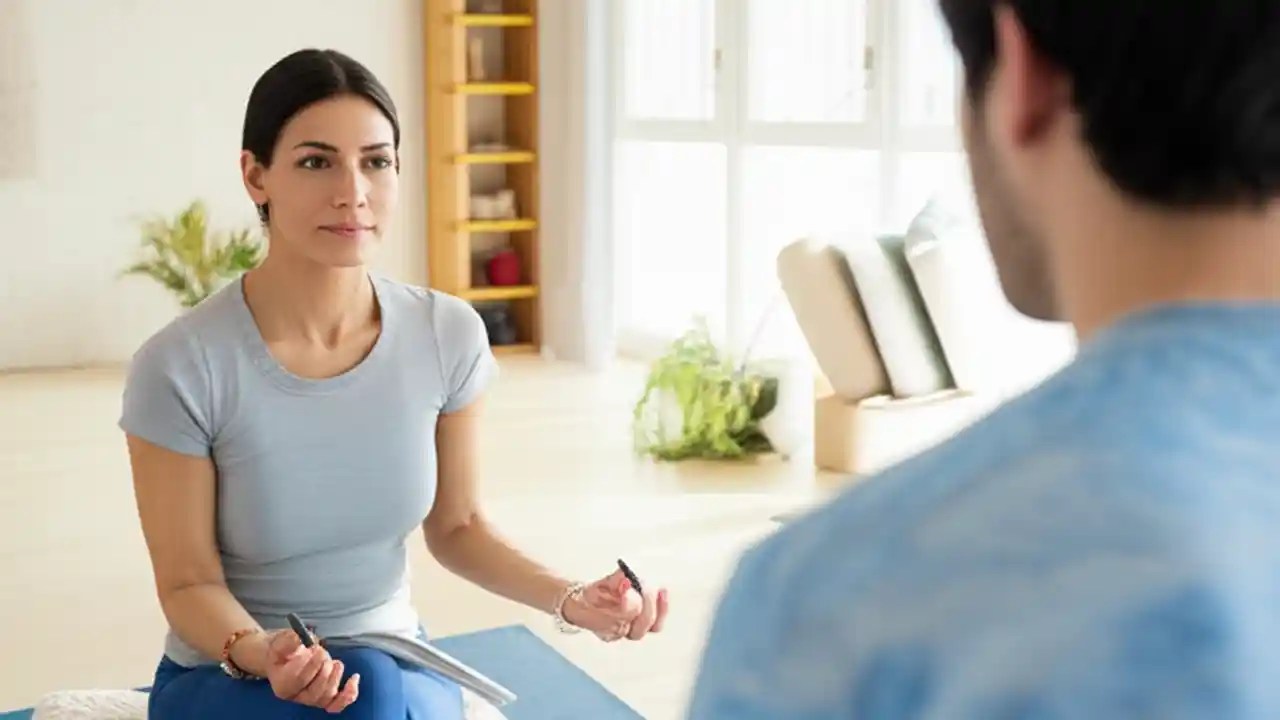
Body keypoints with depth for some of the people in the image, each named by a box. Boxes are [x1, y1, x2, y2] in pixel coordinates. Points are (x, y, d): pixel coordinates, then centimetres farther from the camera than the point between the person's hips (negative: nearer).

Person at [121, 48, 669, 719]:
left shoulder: (447, 335, -10)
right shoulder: (183, 366, -21)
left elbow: (455, 526, 2)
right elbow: (189, 584, -13)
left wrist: (571, 600, -13)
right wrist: (256, 653, -33)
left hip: (398, 665, 4)